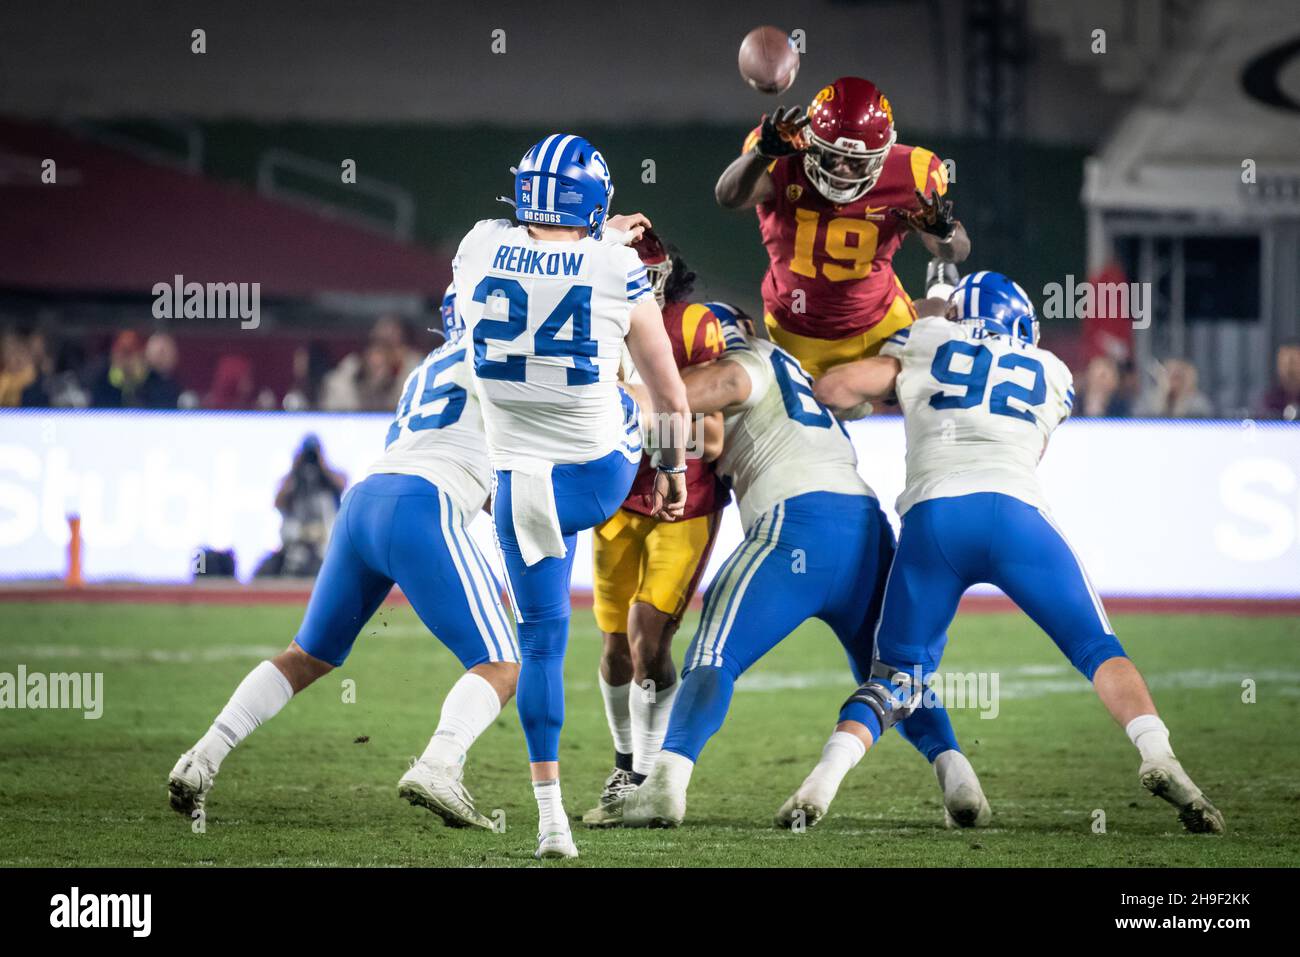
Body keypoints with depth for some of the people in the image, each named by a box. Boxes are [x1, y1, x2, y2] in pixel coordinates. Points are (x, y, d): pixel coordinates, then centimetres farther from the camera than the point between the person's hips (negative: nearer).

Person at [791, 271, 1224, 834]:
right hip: (1014, 510, 0)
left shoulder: (926, 340, 24)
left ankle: (821, 786, -11)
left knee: (895, 676, 11)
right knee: (1097, 650, 6)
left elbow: (833, 390, 17)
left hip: (931, 517, 0)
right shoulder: (1052, 376, 28)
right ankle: (1158, 757, -19)